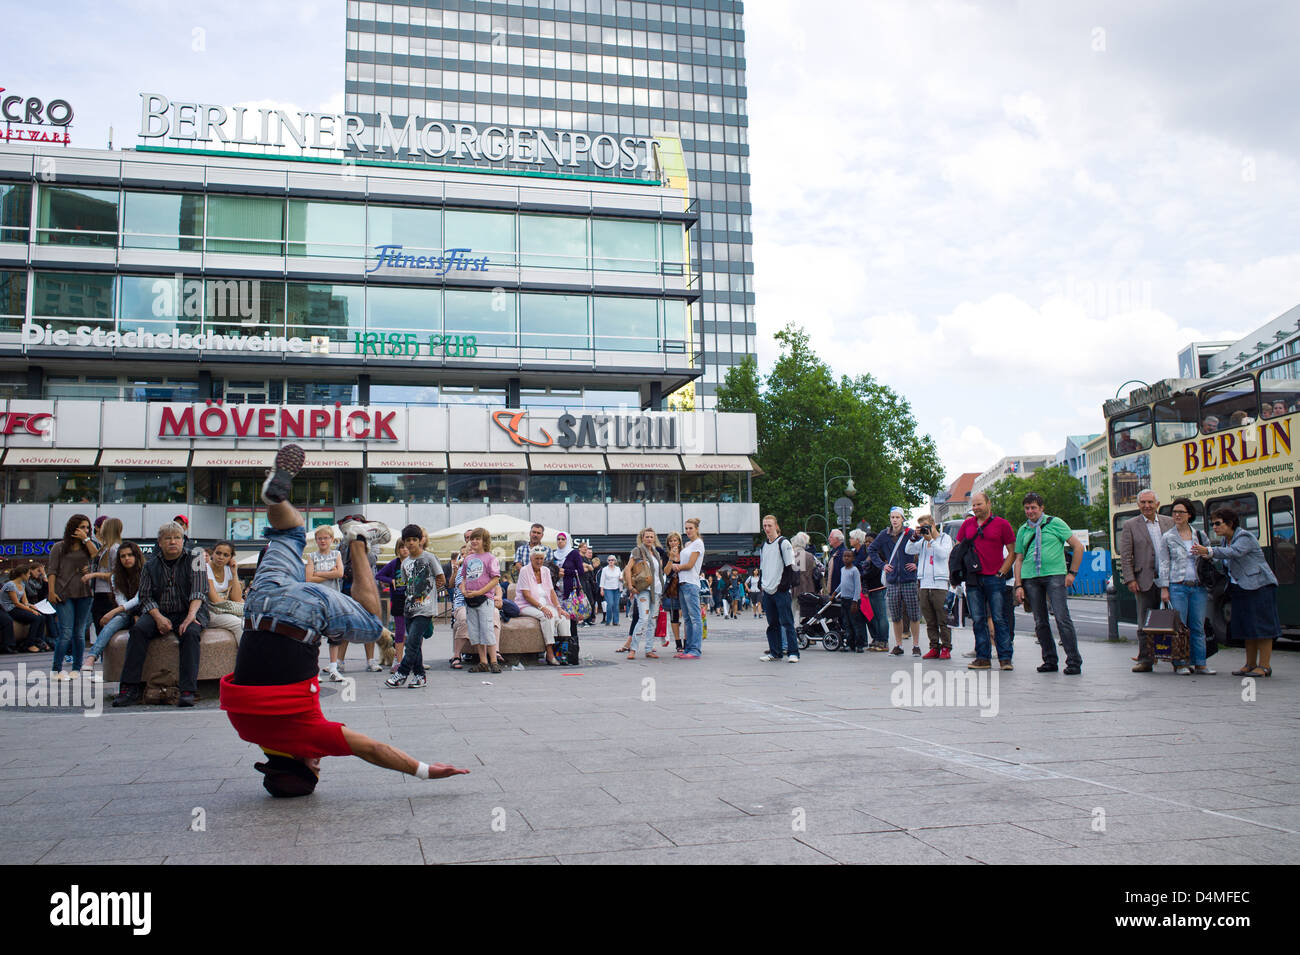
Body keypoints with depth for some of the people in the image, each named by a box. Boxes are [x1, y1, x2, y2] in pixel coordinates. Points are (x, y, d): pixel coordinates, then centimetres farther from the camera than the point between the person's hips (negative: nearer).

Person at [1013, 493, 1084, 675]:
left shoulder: (1055, 523, 5)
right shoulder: (1023, 530, 16)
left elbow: (1078, 547, 5)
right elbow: (1019, 559, 16)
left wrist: (1072, 573, -1)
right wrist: (1018, 585, 7)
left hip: (1055, 575, -4)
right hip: (1030, 578, 4)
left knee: (1062, 618, -12)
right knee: (1040, 622, 4)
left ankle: (1074, 662, -8)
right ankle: (1050, 660, 12)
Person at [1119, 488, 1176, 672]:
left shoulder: (1169, 523, 12)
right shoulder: (1130, 525, 4)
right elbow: (1125, 556, 1)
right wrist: (1130, 579, -8)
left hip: (1169, 580, 2)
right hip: (1145, 581, -2)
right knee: (1145, 623, 0)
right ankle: (1145, 660, 5)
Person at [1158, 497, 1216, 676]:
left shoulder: (1200, 535, 10)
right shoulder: (1167, 537, 4)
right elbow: (1164, 564, 1)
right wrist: (1164, 588, -5)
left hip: (1199, 586, 2)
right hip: (1178, 586, -2)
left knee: (1198, 626, 4)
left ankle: (1200, 663, 10)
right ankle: (1180, 663, 3)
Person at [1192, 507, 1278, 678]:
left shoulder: (1245, 537, -13)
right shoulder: (1226, 540, 14)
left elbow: (1234, 552, -32)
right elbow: (1224, 562, 14)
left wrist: (1208, 551, -39)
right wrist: (1209, 558, -5)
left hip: (1259, 586, -9)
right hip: (1240, 588, 9)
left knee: (1261, 625, -6)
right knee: (1247, 627, 11)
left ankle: (1264, 666, -4)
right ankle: (1250, 664, 16)